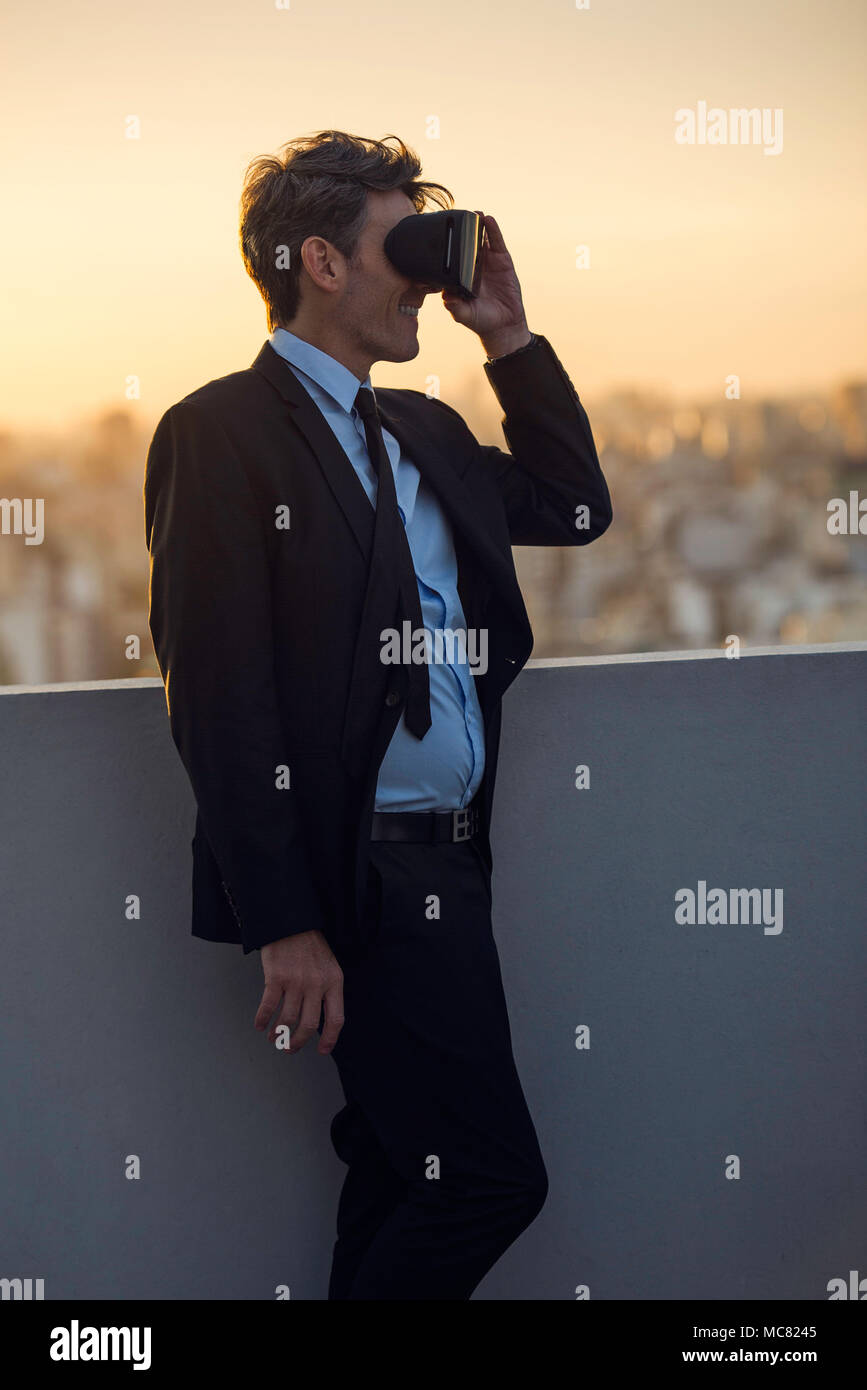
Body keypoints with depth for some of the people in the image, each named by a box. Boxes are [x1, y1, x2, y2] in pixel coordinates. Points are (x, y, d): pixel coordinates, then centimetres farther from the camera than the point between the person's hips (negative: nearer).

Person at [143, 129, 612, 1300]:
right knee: (492, 1177, -9)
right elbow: (220, 697, -15)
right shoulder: (221, 433, -10)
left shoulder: (421, 431, 15)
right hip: (361, 878, -8)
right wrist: (284, 926, -19)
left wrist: (509, 337, 13)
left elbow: (575, 508, 24)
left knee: (404, 1165, 15)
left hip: (448, 860, 9)